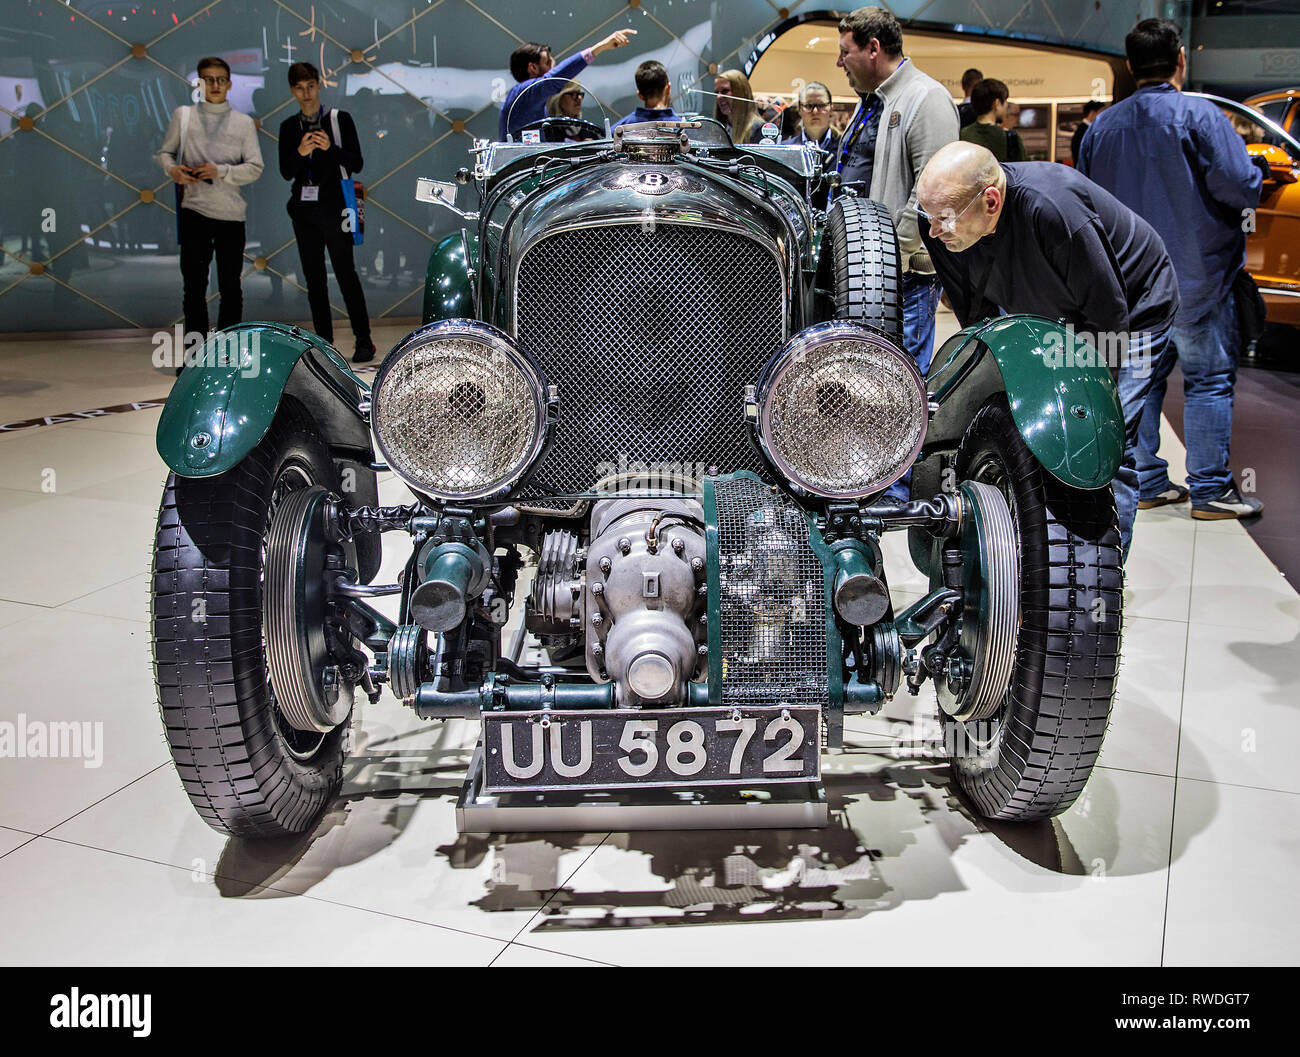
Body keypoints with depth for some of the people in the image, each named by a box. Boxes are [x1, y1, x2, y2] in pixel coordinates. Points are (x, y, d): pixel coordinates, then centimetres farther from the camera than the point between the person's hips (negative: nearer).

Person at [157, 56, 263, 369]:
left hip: (231, 213, 0)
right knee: (194, 285, 2)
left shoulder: (244, 122, 7)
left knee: (230, 287, 4)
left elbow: (255, 167, 1)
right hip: (194, 210, 0)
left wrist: (220, 171, -13)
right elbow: (165, 152, 16)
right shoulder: (183, 115, 10)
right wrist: (173, 169, -6)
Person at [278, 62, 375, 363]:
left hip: (333, 206, -4)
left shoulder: (340, 119, 2)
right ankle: (324, 343, 10)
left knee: (346, 273, -8)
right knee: (314, 278, 5)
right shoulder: (289, 127, 11)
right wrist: (300, 153, -15)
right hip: (304, 209, 4)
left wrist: (330, 148, -19)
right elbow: (286, 172, 5)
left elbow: (356, 163, -3)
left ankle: (364, 341, -3)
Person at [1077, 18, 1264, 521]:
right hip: (1195, 281, -5)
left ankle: (1144, 480, 16)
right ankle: (1210, 489, 5)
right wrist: (1257, 175, 5)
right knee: (1209, 380, 3)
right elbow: (1243, 188, -17)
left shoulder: (1102, 125, 5)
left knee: (1136, 378, 12)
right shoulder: (1199, 116, -13)